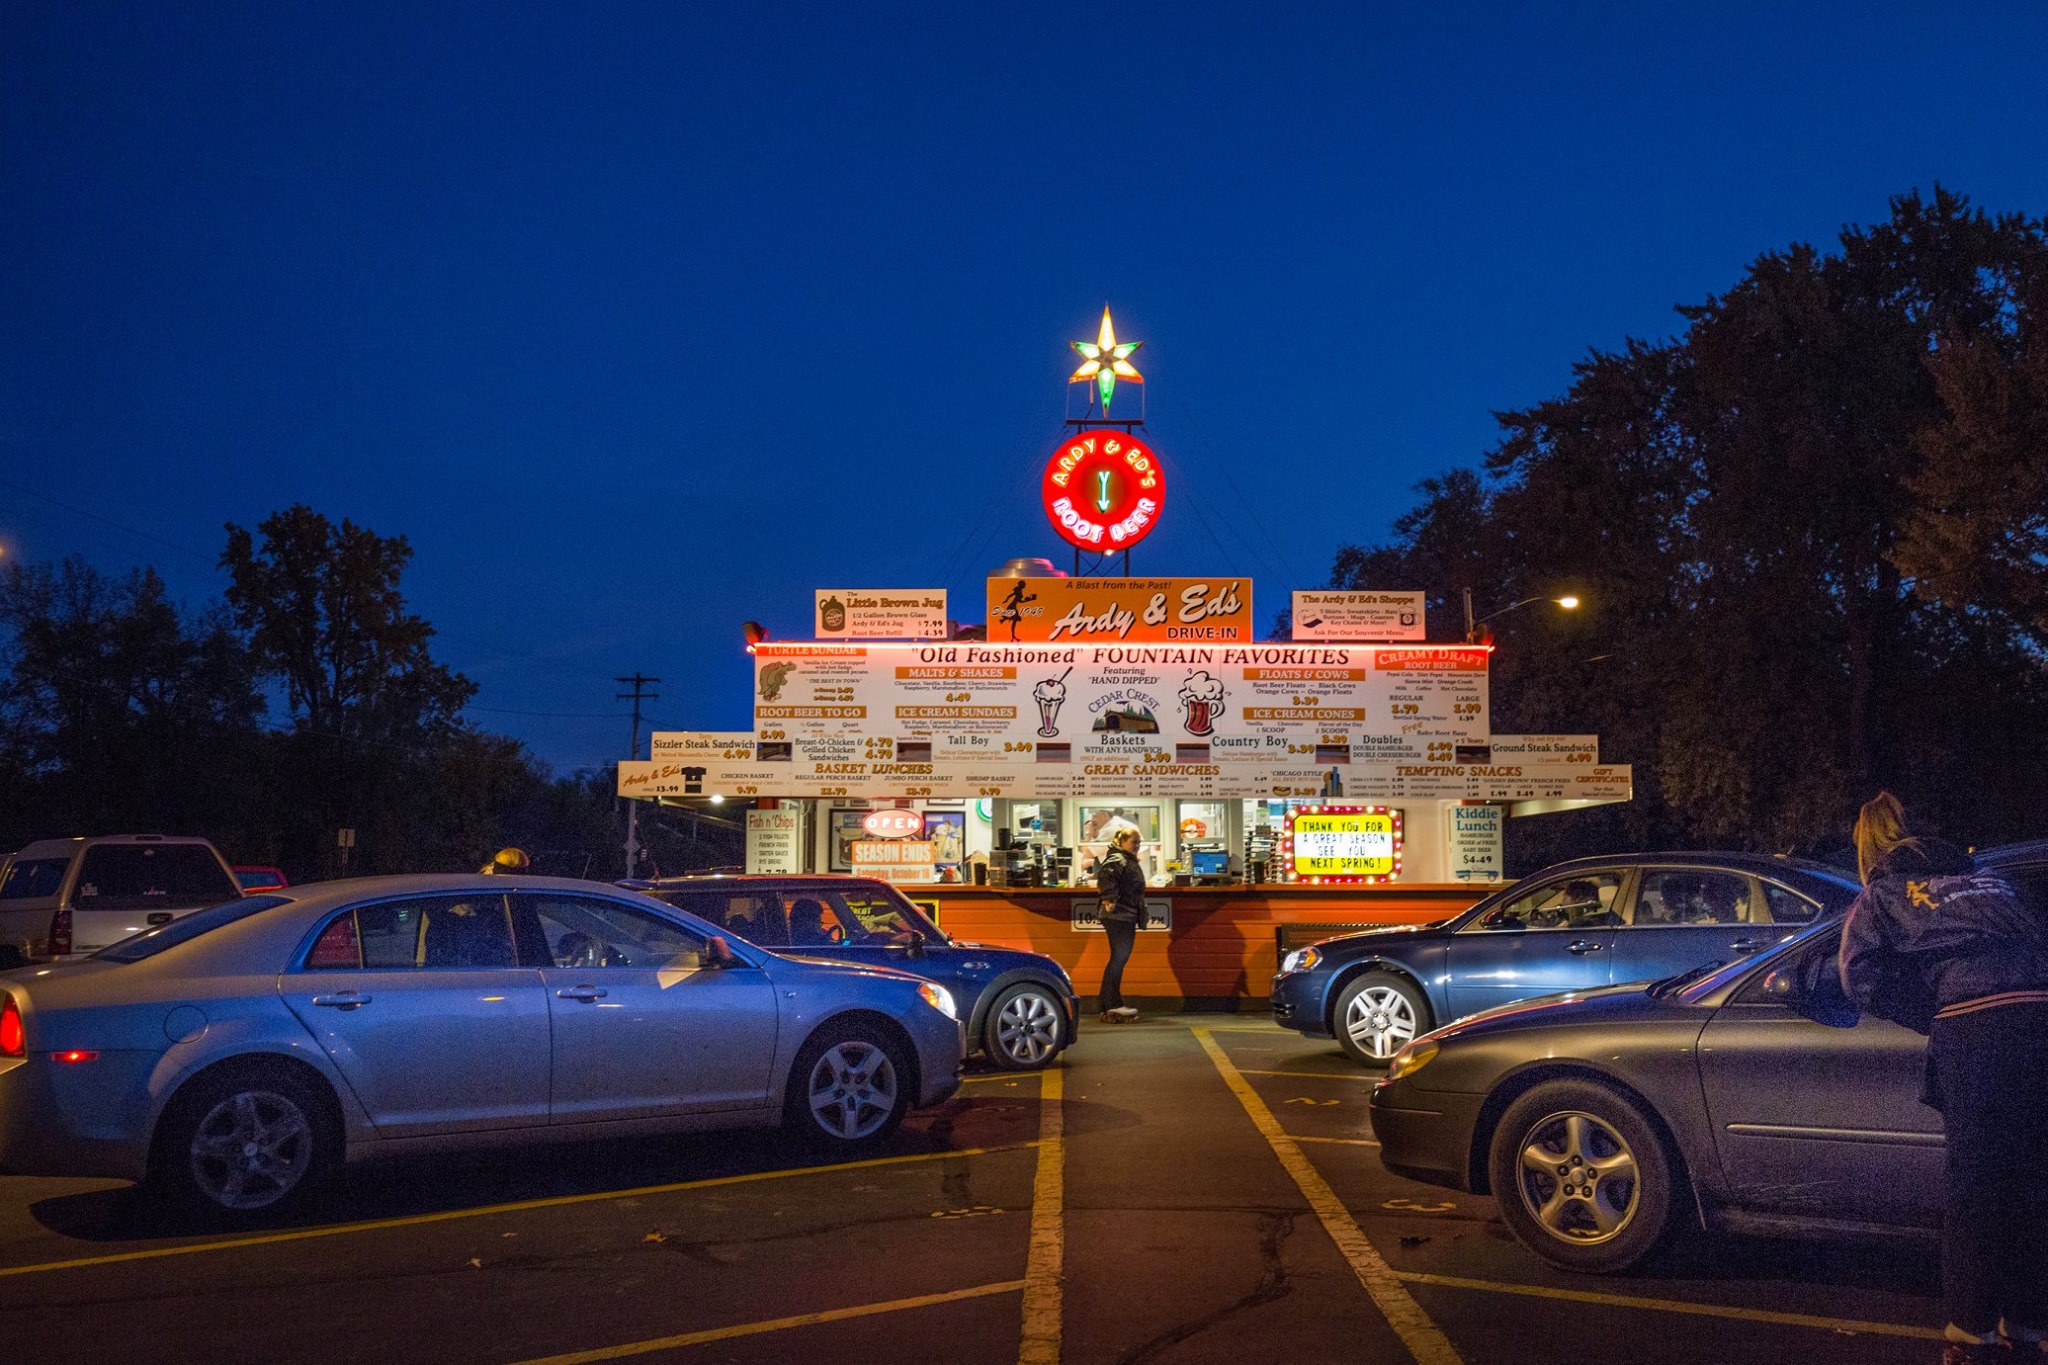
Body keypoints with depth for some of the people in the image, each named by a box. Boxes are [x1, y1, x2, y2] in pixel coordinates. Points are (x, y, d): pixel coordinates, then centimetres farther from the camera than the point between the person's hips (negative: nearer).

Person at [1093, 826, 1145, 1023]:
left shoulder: (1129, 861, 19)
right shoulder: (1117, 859, -14)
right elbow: (1104, 875, -32)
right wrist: (1110, 899, -30)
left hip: (1127, 917, 10)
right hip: (1118, 917, -10)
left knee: (1119, 958, 14)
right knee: (1118, 959, -7)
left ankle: (1106, 1000, 21)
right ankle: (1113, 1006, -3)